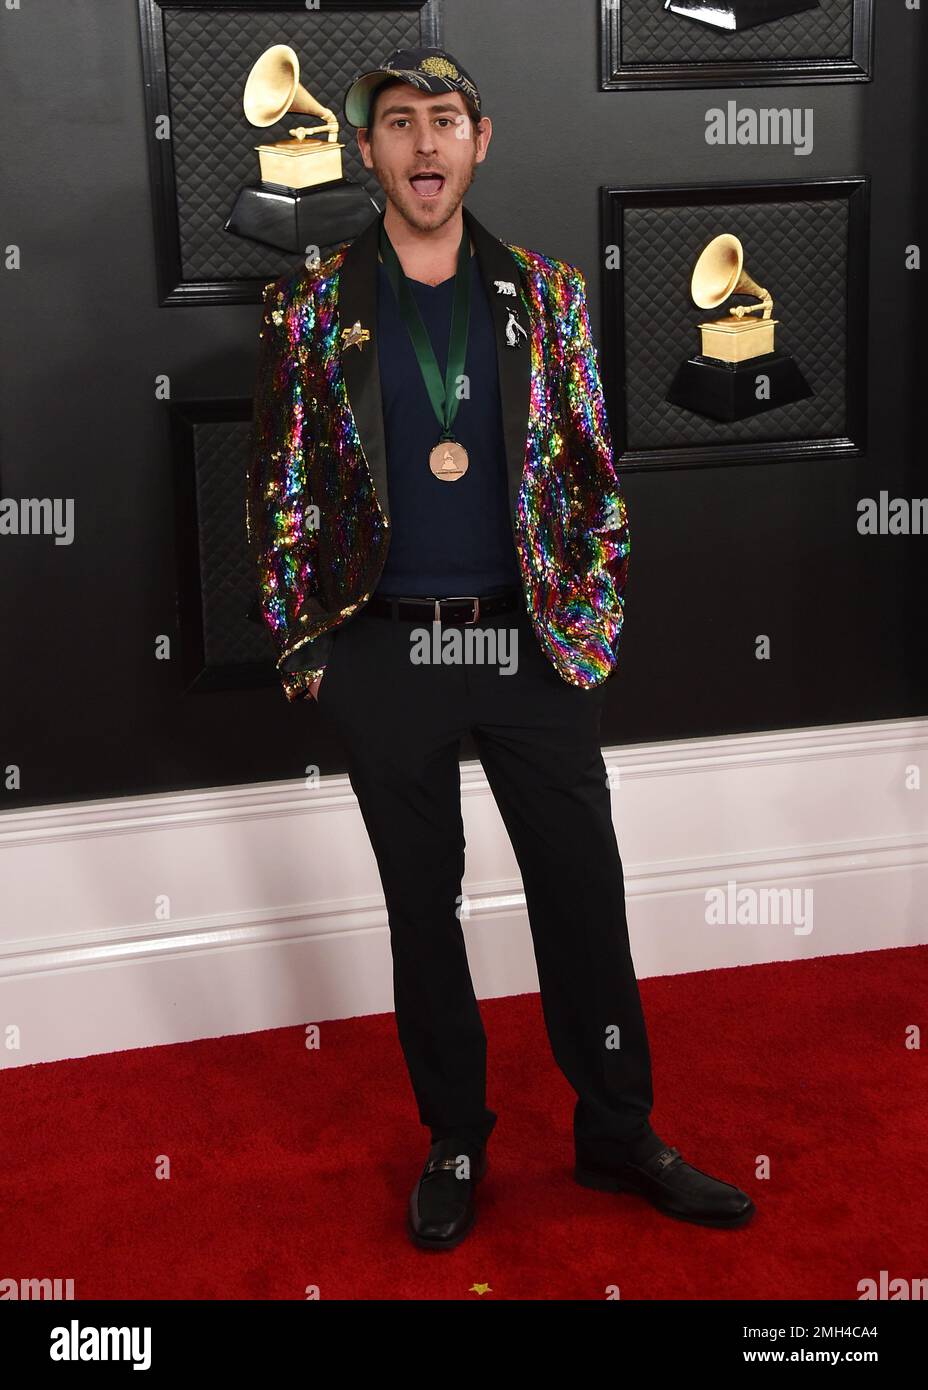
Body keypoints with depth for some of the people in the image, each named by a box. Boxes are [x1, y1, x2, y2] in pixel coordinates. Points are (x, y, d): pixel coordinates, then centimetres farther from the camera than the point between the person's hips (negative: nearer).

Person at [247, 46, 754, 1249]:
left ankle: (618, 1132, 25)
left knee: (584, 893, 7)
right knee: (422, 901, 11)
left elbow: (593, 466, 6)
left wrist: (594, 625, 0)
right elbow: (281, 484, 3)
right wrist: (300, 644, -1)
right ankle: (454, 1141, 27)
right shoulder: (312, 305, 1)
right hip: (386, 654, -1)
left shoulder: (544, 294, 5)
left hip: (536, 648, 1)